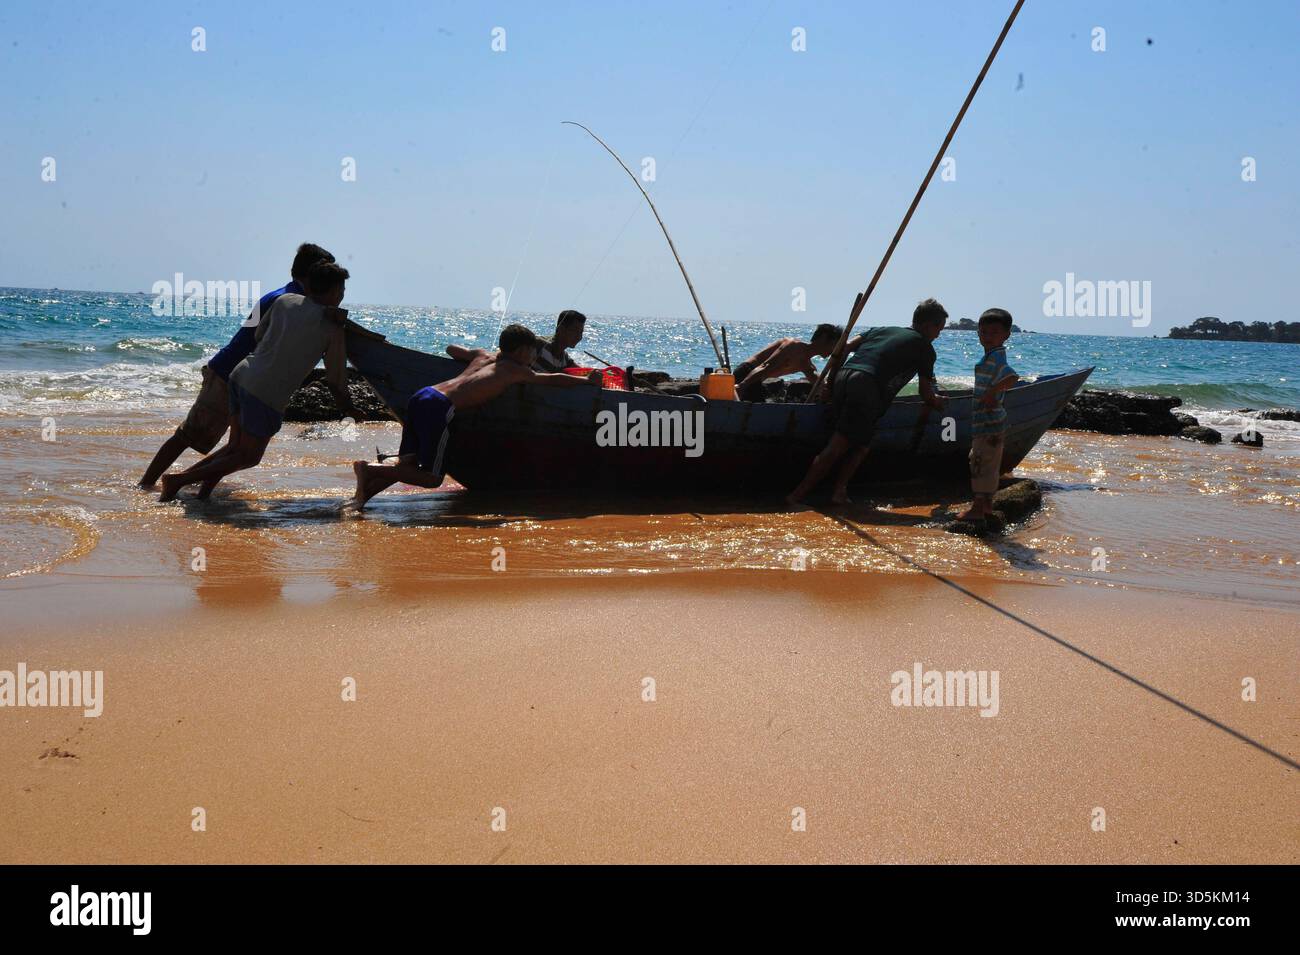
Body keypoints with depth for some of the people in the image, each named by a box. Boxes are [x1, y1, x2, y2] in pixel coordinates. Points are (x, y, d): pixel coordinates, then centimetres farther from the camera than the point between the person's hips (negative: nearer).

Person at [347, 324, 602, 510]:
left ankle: (366, 491, -6)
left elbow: (451, 348, 41)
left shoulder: (482, 355, 26)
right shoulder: (517, 371, 8)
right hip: (439, 408, -8)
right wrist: (588, 381, 27)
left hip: (420, 396, 8)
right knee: (432, 478, -1)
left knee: (407, 463, 15)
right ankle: (370, 469, -14)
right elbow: (554, 379, 14)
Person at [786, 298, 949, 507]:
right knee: (836, 447, -6)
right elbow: (925, 394, 20)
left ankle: (839, 491, 4)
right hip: (867, 387, -7)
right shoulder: (924, 347, 15)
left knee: (860, 442, 18)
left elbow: (842, 349, 22)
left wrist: (829, 380, 27)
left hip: (843, 377, 7)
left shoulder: (881, 330, 30)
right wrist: (937, 402, 41)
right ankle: (797, 495, -8)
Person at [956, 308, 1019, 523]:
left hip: (988, 424, -11)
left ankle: (977, 508, -2)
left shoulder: (995, 357, -20)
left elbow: (1012, 377, -35)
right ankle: (987, 504, 27)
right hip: (988, 423, 11)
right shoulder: (992, 356, 12)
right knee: (988, 463, 17)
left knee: (981, 463, -6)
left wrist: (991, 393, -27)